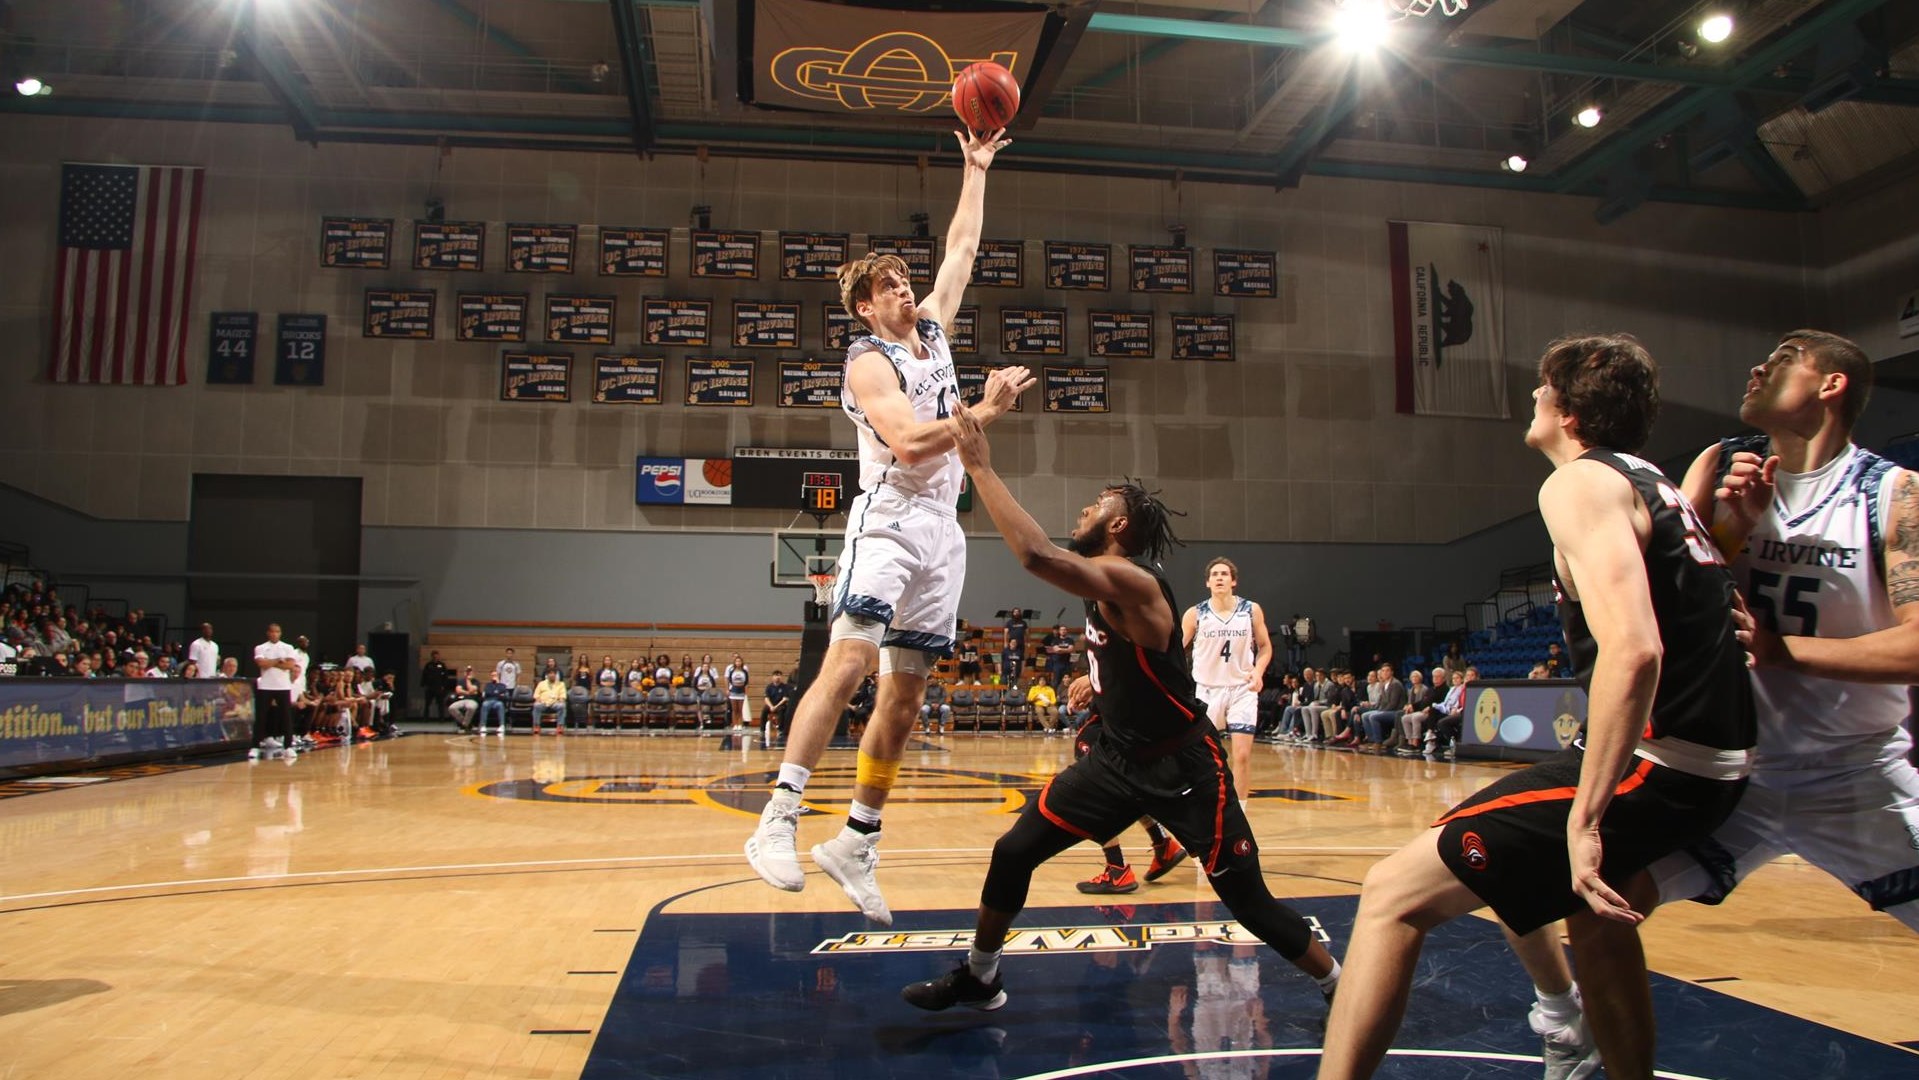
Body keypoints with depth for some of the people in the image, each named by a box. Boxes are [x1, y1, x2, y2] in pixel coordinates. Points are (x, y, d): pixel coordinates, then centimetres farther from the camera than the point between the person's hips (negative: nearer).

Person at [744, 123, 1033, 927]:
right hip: (888, 519, -7)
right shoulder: (869, 362, -4)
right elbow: (908, 440, -20)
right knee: (851, 657, -24)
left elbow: (962, 246, 26)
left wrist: (976, 169, 28)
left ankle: (856, 845, 11)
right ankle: (777, 822, -23)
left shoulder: (933, 328, 17)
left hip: (942, 528, 7)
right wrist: (984, 414, -21)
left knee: (905, 692, 4)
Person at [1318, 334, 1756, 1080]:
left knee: (1394, 894, -11)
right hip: (1719, 760, 10)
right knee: (1595, 906, 37)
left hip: (1650, 761, -10)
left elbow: (1632, 649, -26)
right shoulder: (1652, 483, 18)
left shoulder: (1580, 484, -12)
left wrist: (1585, 819, -27)